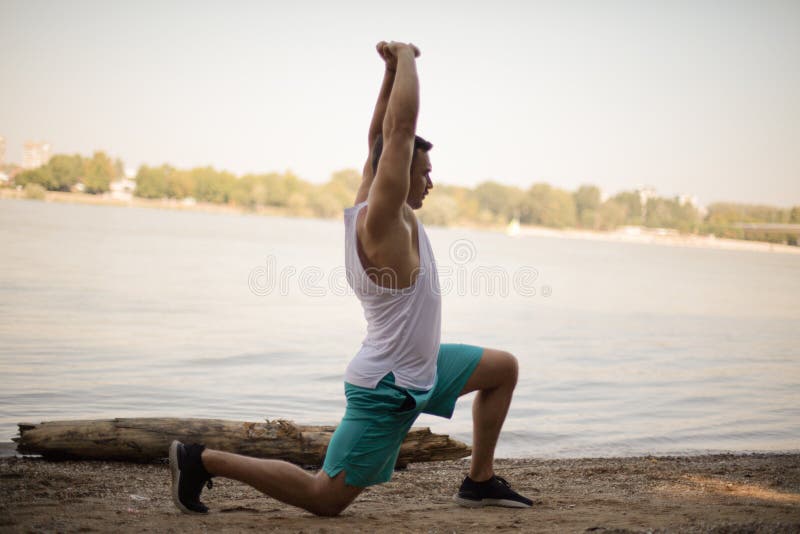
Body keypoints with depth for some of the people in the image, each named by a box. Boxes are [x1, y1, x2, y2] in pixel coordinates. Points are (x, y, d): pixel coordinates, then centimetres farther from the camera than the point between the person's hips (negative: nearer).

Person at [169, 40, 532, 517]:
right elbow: (401, 128, -27)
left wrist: (392, 69, 5)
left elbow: (380, 136, 11)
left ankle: (480, 482, 22)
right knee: (326, 498, -5)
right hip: (388, 389, -10)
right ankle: (203, 460, 1)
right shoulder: (383, 218, -23)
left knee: (504, 368, 17)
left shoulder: (364, 205, 1)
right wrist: (406, 58, -16)